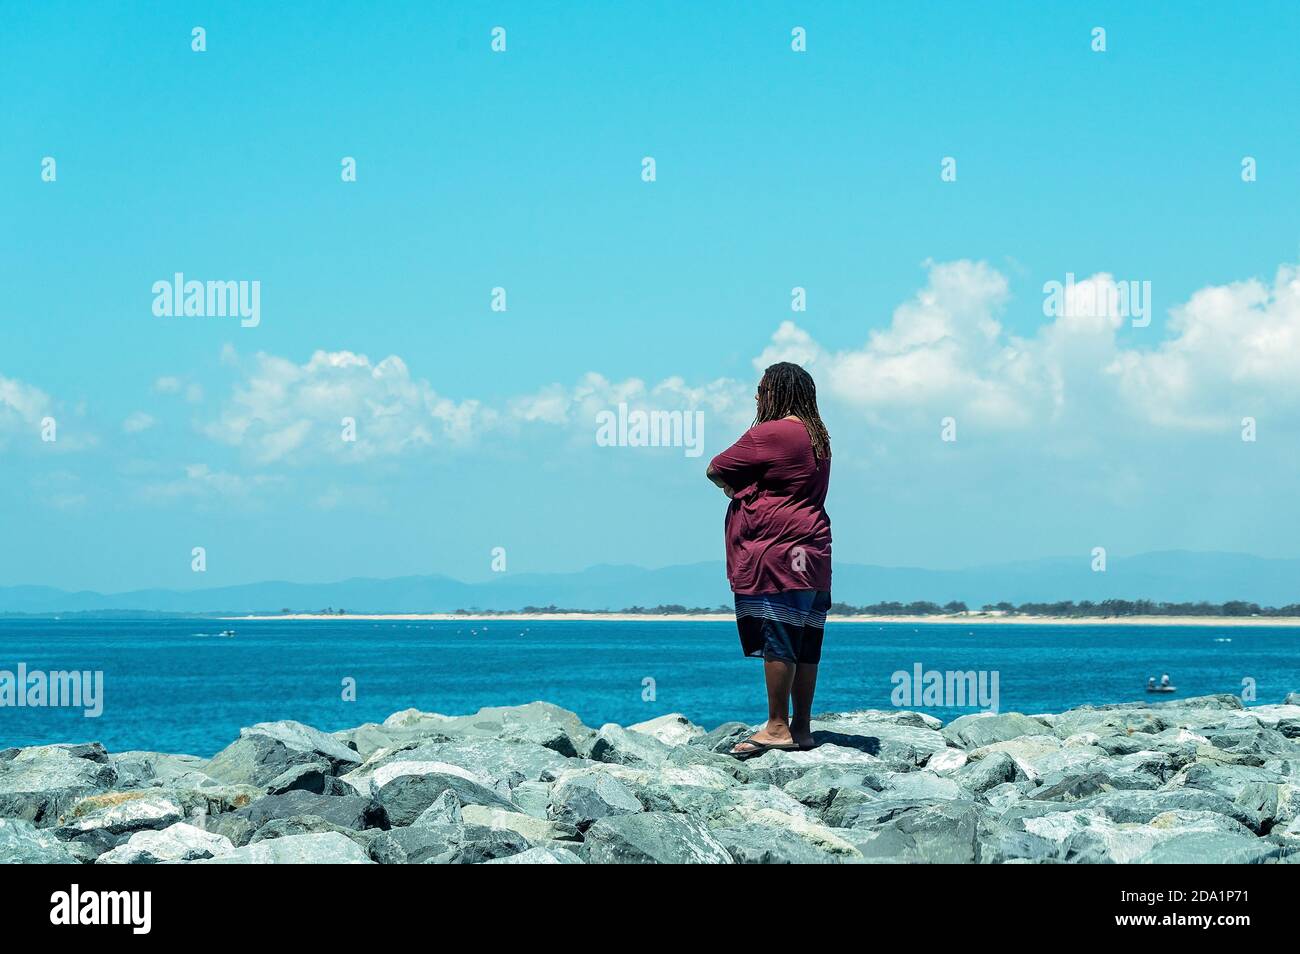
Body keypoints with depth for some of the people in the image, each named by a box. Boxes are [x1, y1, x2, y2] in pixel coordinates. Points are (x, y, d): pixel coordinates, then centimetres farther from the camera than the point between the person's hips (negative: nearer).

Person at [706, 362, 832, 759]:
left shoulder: (768, 435, -10)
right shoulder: (817, 437, 18)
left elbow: (715, 471, -3)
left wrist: (732, 485, 17)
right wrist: (742, 485, 8)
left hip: (777, 553, -9)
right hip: (812, 556, 9)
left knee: (776, 640, -9)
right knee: (804, 644, 8)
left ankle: (777, 727, -9)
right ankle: (802, 727, 10)